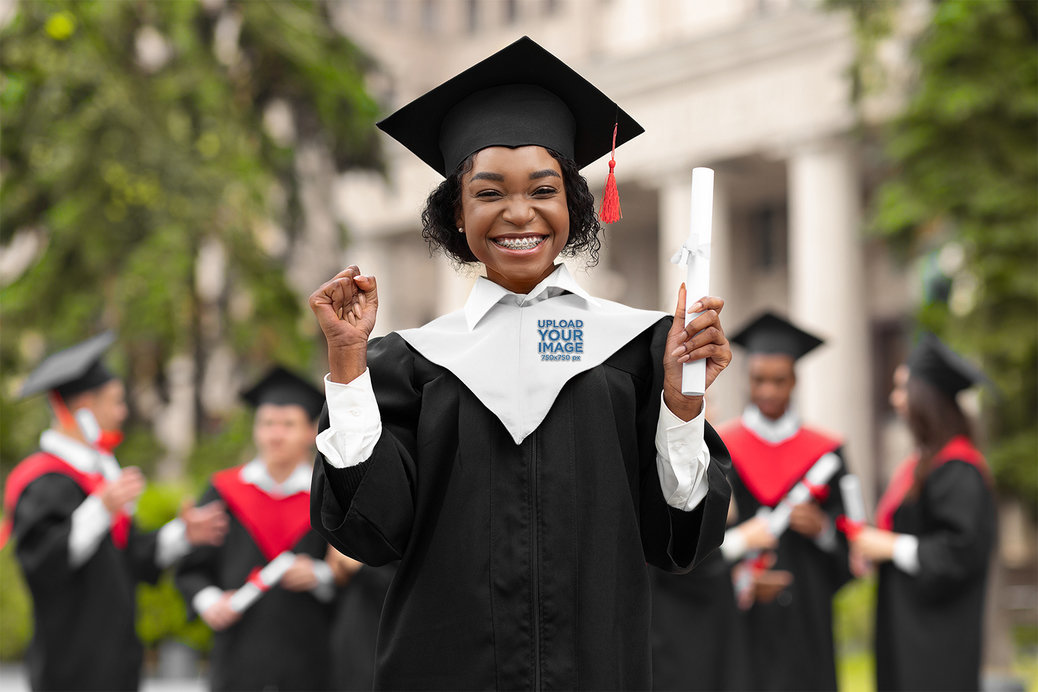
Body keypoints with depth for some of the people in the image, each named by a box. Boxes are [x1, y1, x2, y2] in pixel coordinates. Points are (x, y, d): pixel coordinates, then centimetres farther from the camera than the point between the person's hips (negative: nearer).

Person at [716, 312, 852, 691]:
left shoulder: (824, 453, 10)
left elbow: (850, 539, 9)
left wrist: (822, 528, -11)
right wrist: (740, 578, -16)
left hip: (806, 620, 2)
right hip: (740, 619, -2)